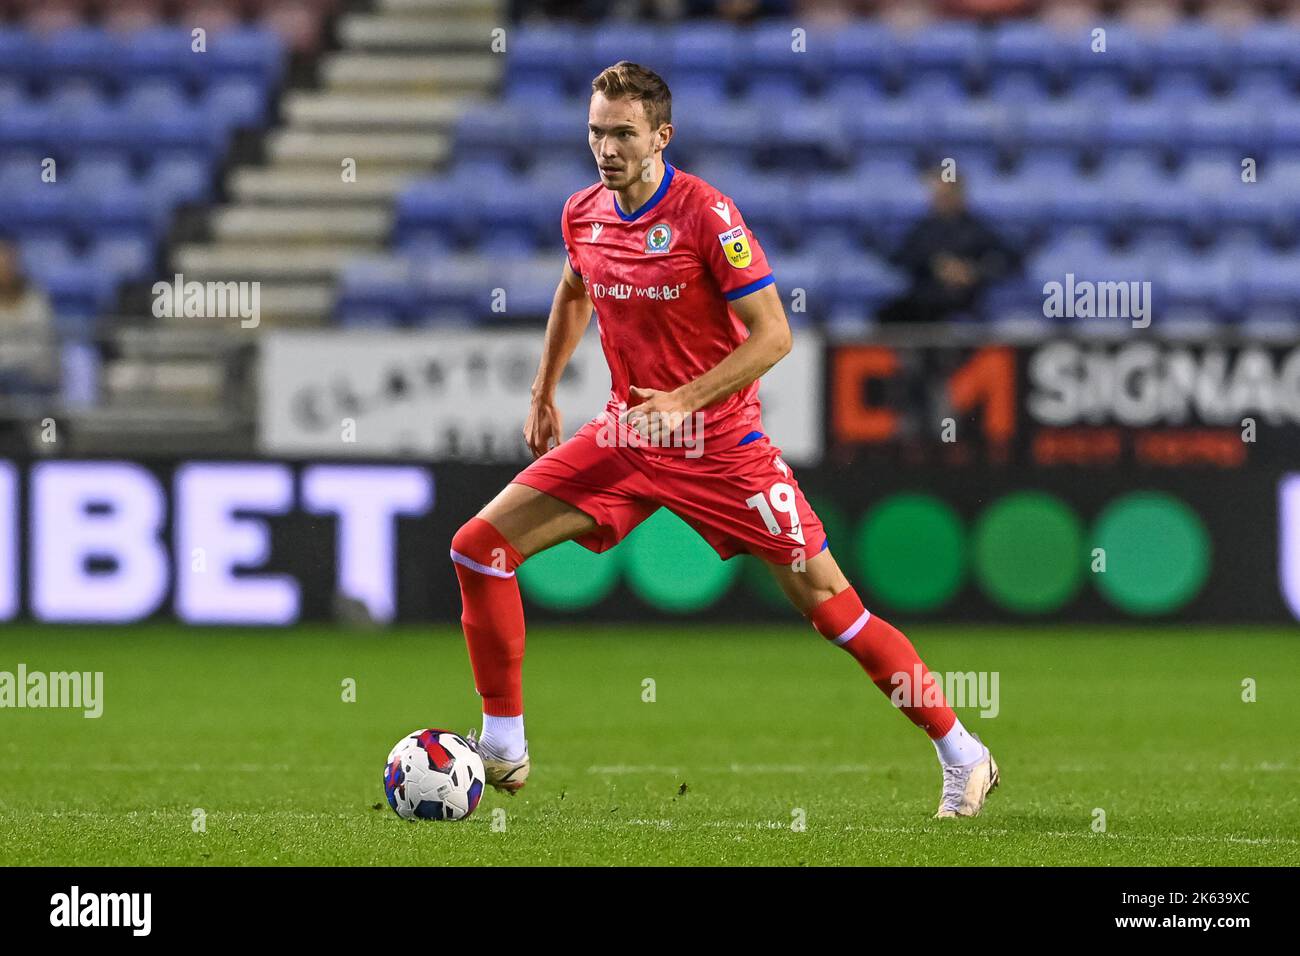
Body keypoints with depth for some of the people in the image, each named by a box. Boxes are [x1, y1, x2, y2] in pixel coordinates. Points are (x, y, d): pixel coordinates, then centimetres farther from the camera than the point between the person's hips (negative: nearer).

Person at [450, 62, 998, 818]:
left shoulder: (706, 213, -18)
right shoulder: (584, 215, 0)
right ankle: (503, 747, 4)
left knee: (830, 605, -7)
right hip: (628, 435, 6)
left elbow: (773, 335, -18)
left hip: (719, 444, -6)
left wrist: (683, 401, -26)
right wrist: (544, 395, 25)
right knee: (480, 545, -6)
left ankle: (963, 756, 6)